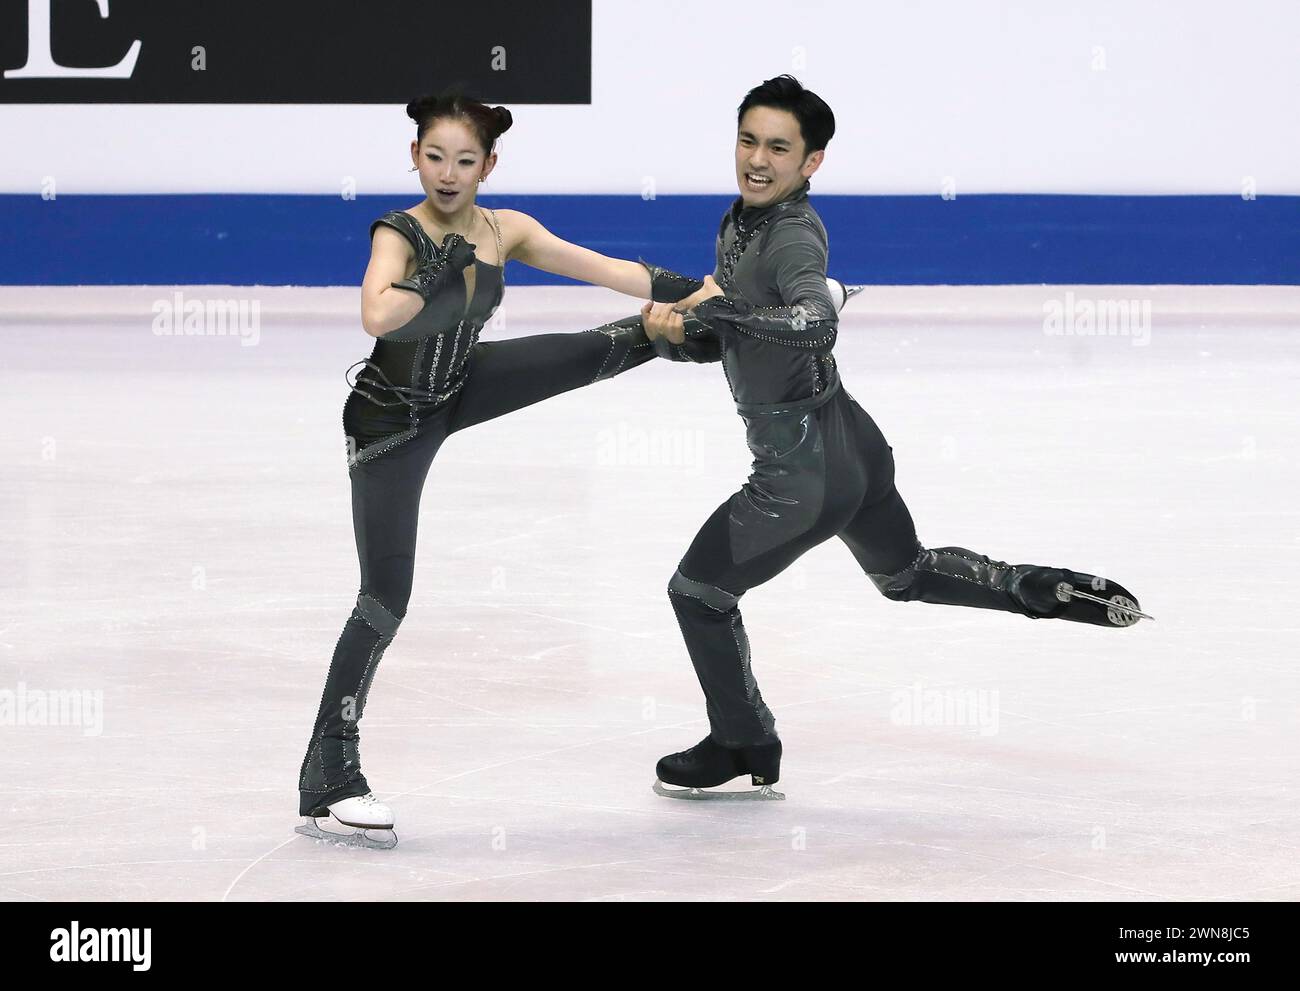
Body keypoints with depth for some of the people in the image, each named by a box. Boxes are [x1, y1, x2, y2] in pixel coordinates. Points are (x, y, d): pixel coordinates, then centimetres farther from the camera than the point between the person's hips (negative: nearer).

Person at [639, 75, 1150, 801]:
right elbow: (719, 339, 13)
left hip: (805, 474, -10)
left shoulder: (793, 238, -22)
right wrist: (675, 331, -7)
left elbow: (818, 325, -42)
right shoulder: (742, 223, 6)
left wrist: (725, 310, -48)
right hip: (851, 444, 10)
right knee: (905, 573, 31)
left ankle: (746, 748, 21)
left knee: (698, 590, 6)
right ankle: (1052, 591, 27)